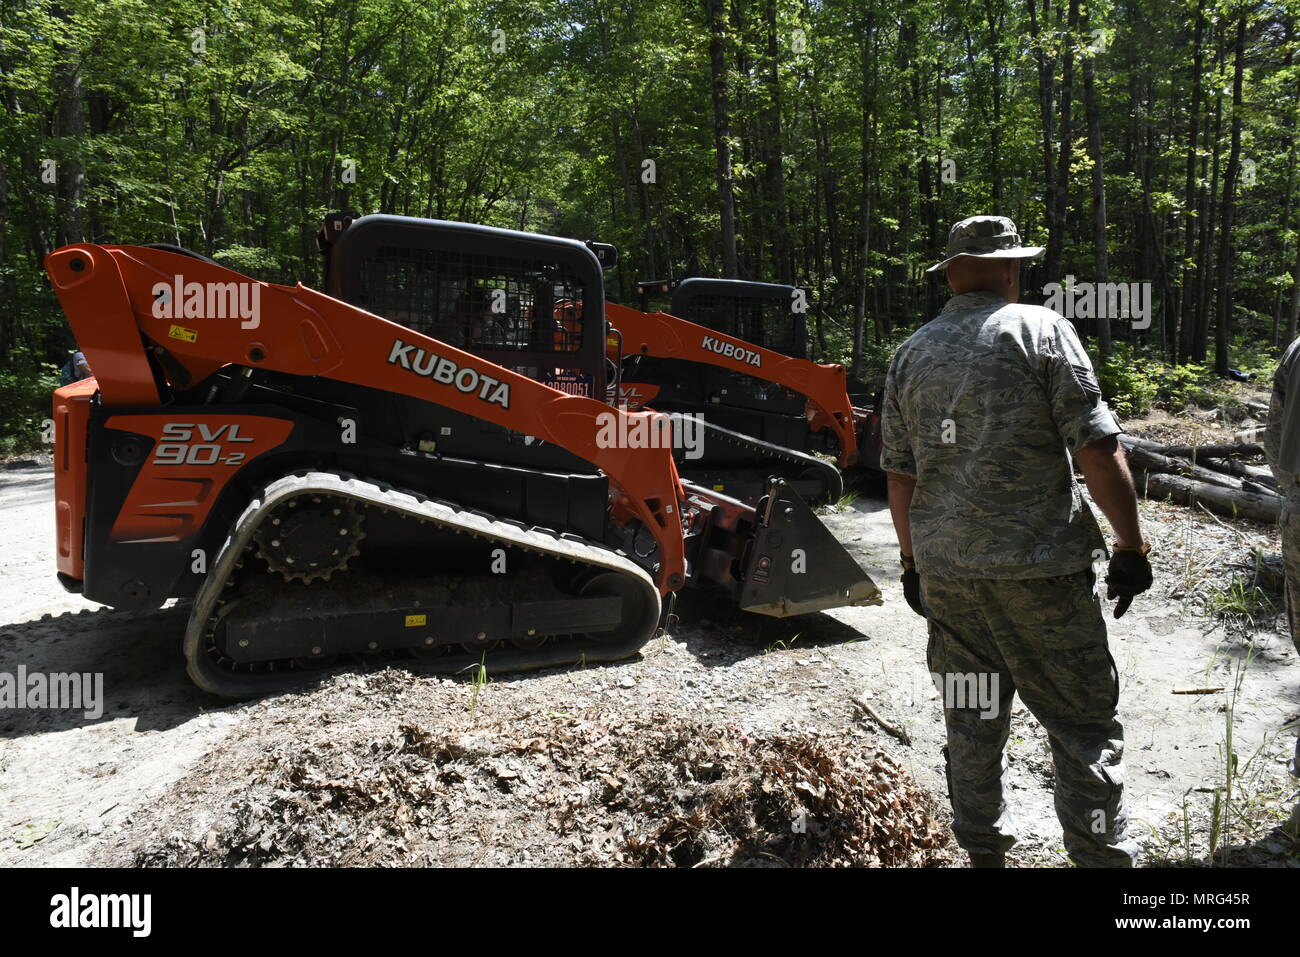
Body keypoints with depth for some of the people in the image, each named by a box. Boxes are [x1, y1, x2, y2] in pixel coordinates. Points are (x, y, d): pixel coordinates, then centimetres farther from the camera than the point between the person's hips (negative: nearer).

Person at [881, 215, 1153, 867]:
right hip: (1038, 566, -5)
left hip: (945, 570, 5)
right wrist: (1131, 544, -3)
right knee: (1083, 721, 6)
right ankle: (1103, 857, 9)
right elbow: (1096, 447, -11)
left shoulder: (910, 353, 10)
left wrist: (912, 559, 21)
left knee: (972, 722, 15)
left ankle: (983, 851, 26)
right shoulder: (1040, 329, -4)